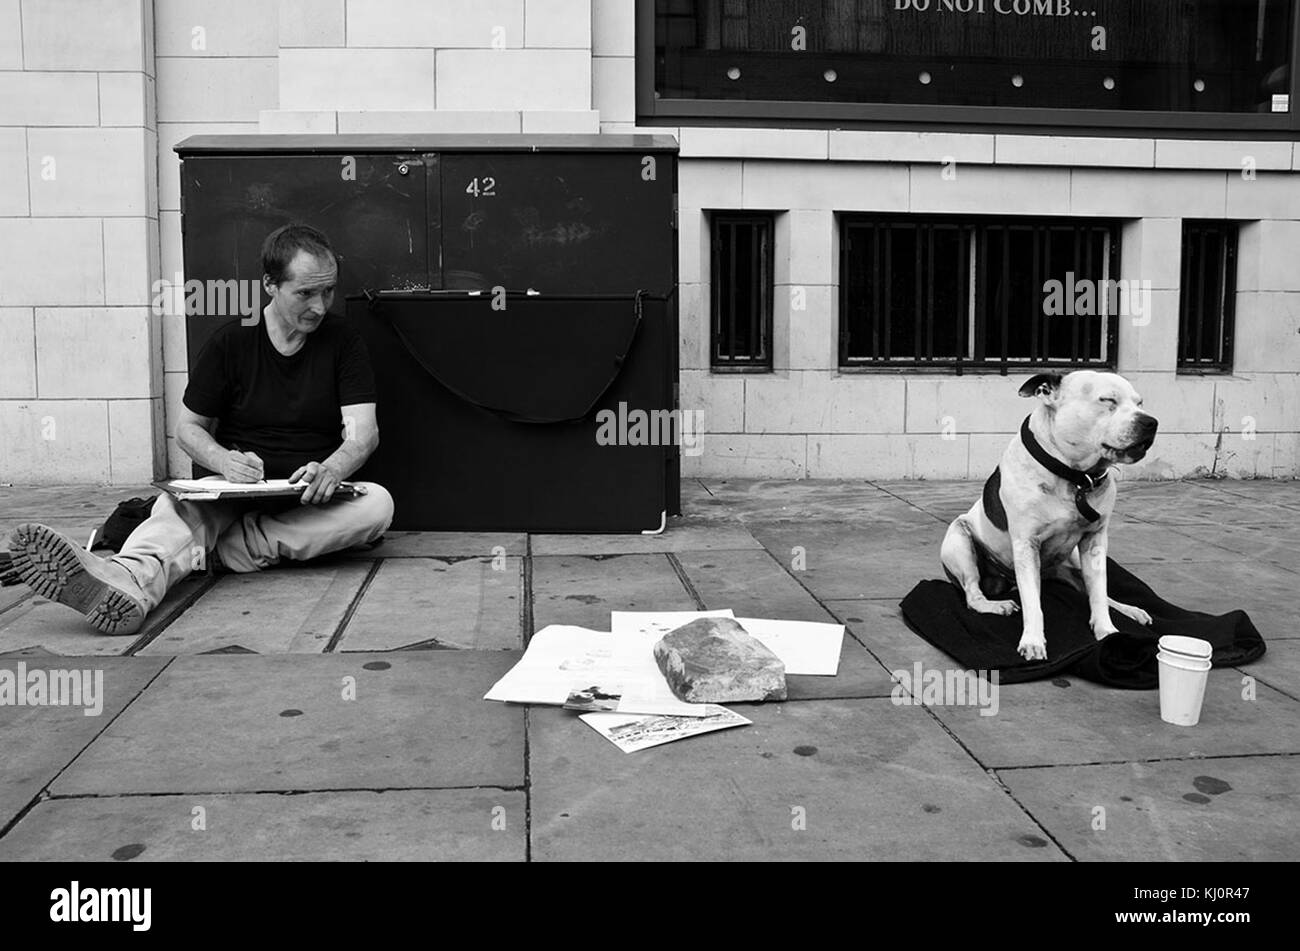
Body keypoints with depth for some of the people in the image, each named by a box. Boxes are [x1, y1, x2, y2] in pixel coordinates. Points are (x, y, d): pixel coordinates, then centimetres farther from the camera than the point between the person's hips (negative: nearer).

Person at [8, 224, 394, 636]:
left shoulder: (343, 342, 3)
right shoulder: (230, 343, 5)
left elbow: (364, 432, -7)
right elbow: (188, 427, 9)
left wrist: (331, 470, -30)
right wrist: (226, 461, -15)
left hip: (312, 504, 0)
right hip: (234, 490, 0)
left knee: (378, 502, -31)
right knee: (182, 506, -33)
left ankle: (236, 544, -35)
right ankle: (124, 584, -65)